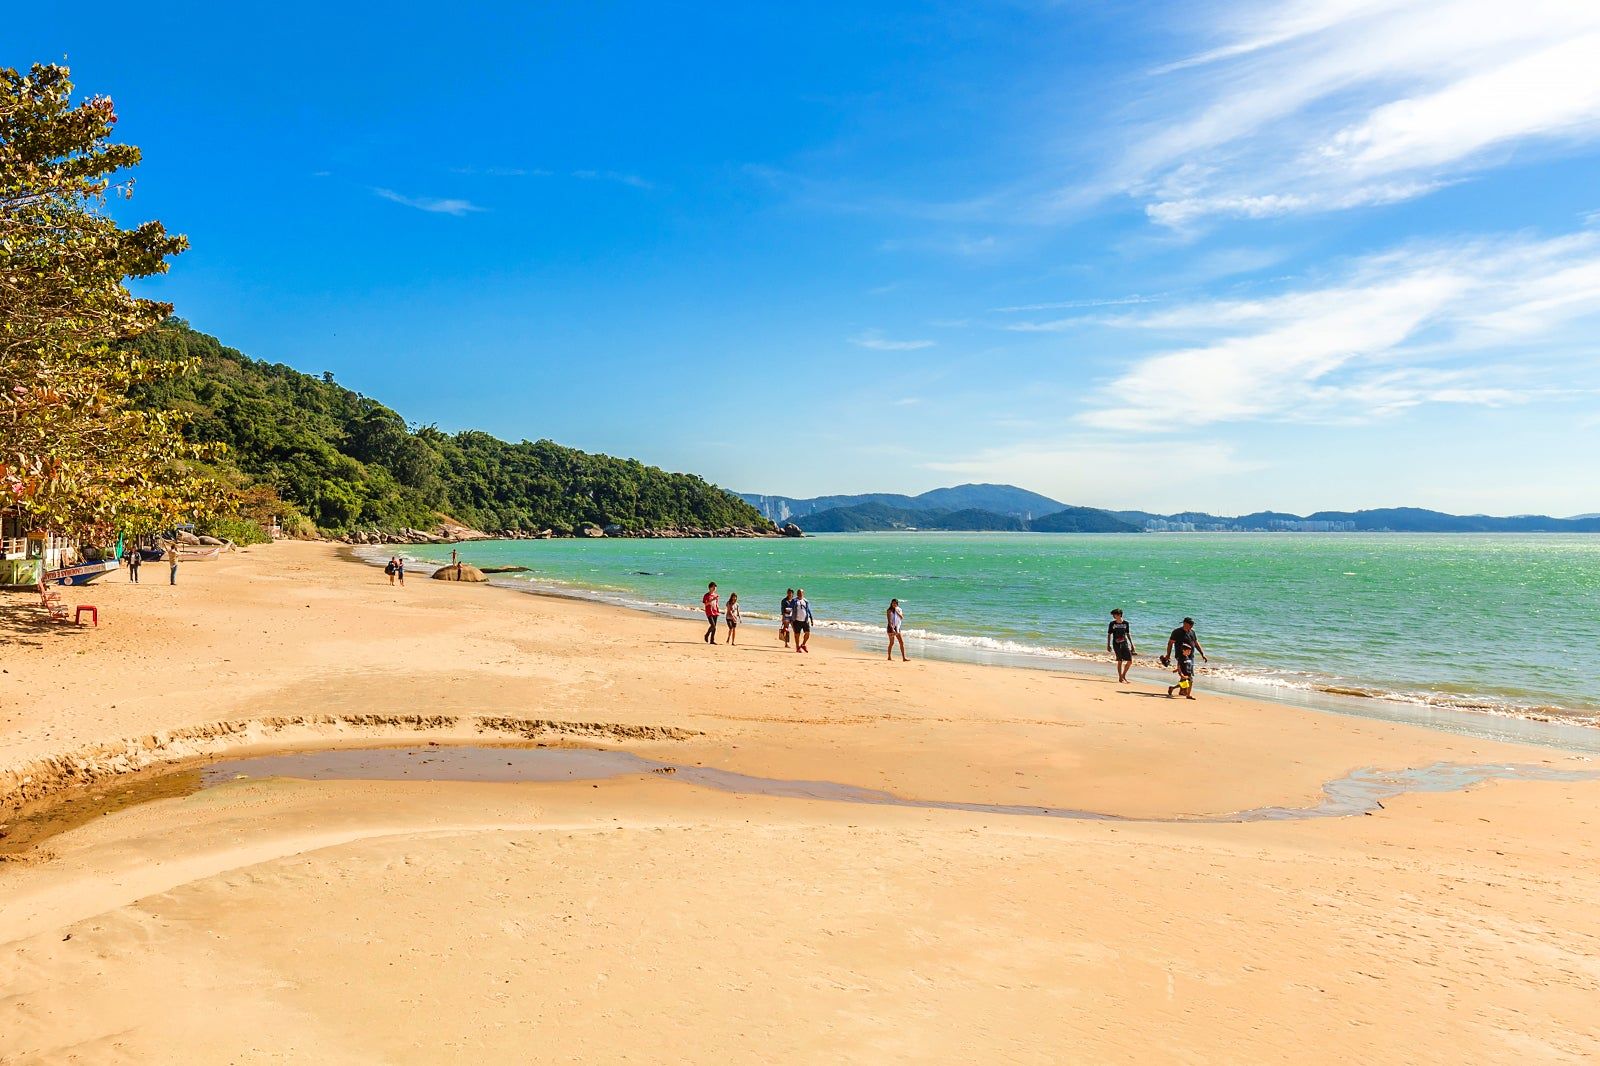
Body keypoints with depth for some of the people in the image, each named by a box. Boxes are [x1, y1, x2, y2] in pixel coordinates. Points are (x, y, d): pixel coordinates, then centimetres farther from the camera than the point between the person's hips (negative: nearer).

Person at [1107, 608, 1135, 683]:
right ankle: (1120, 678, 8)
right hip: (1116, 644, -3)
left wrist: (1132, 644, 11)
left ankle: (1123, 675, 17)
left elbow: (1128, 634, 12)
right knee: (1120, 661, -3)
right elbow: (1109, 635, 2)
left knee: (1130, 661, -1)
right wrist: (1108, 645, -2)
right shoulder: (1112, 624, -2)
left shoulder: (1126, 623, 3)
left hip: (1124, 643, 3)